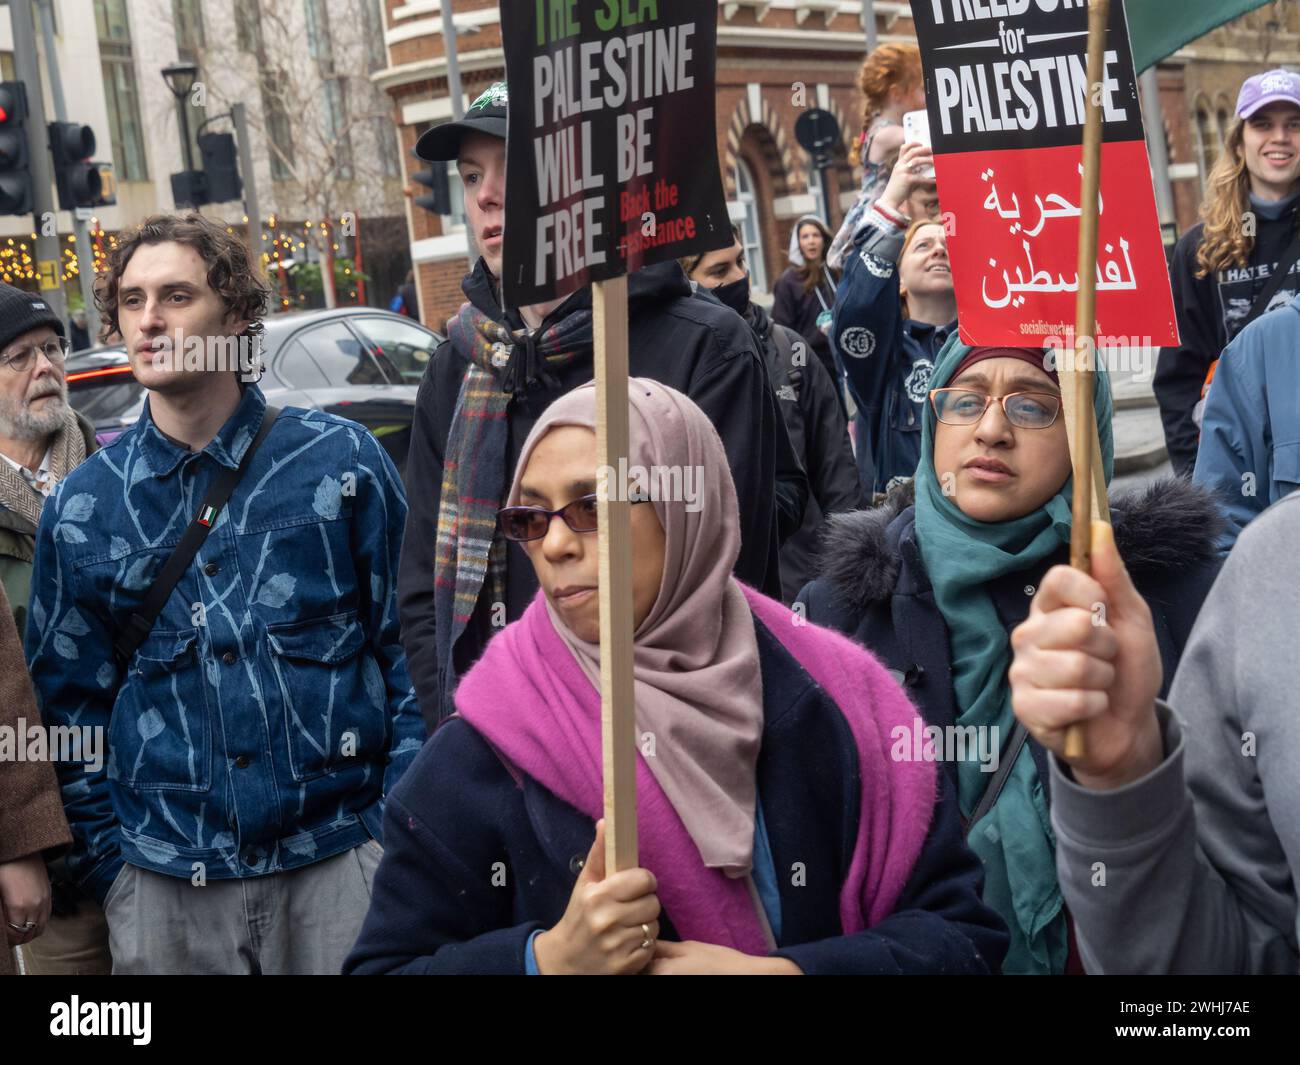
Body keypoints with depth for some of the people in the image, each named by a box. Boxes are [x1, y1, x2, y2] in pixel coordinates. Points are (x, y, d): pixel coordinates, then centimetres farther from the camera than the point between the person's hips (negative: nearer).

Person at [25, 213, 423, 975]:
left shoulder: (341, 462, -1)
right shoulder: (82, 508, 4)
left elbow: (409, 646, 1)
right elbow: (71, 706, 9)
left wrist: (400, 825, -5)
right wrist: (106, 861, 2)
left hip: (338, 859, -1)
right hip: (162, 885, 2)